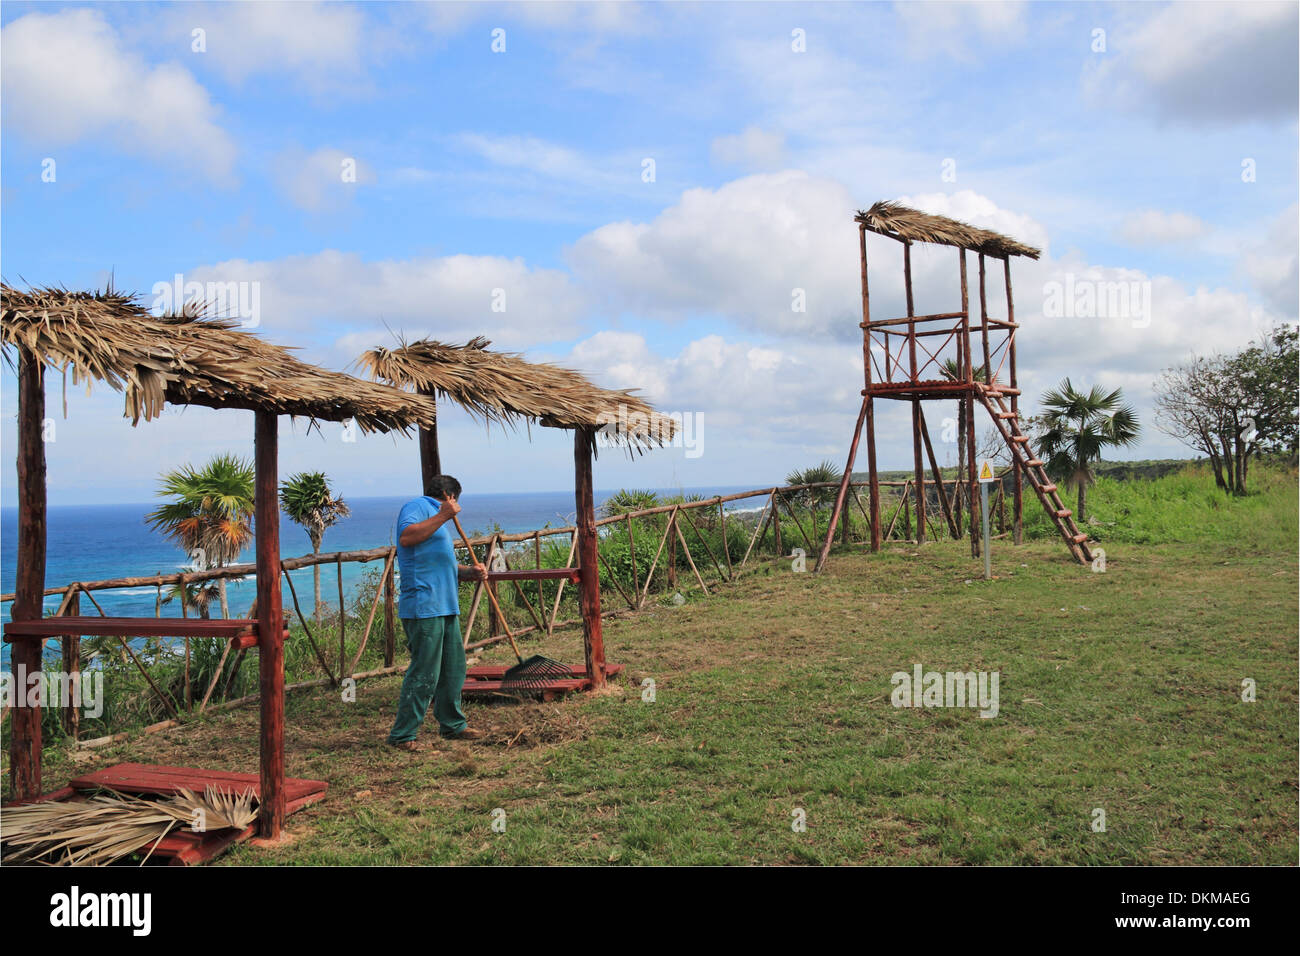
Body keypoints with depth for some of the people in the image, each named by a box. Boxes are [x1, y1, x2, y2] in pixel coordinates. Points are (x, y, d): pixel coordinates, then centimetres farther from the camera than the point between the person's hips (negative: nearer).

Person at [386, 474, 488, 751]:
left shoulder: (442, 521, 27)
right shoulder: (417, 506, -3)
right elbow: (406, 537, -23)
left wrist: (469, 572, 11)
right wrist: (442, 516, -22)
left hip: (446, 606, 10)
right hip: (423, 606, -10)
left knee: (453, 668, 16)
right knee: (424, 673, -9)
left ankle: (452, 725, 29)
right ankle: (402, 734, 0)